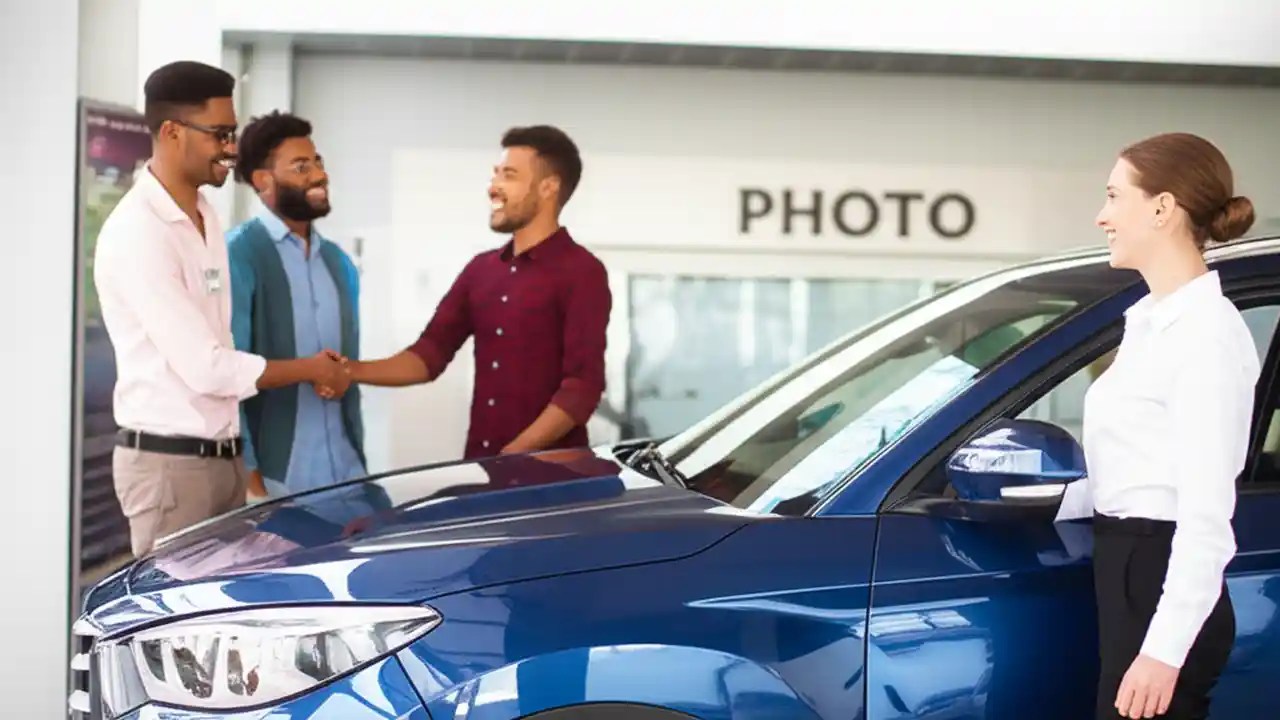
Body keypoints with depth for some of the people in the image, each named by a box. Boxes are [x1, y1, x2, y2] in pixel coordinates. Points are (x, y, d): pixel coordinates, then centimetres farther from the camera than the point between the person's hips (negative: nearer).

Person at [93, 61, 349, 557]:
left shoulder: (206, 218, 11)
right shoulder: (137, 233, -18)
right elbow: (206, 367, -19)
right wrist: (311, 370, -8)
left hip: (223, 456, 8)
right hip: (167, 461, -8)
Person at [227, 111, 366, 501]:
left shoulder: (338, 262, 14)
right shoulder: (238, 254, -8)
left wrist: (359, 460, 15)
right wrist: (247, 476, -15)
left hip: (343, 477, 6)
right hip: (274, 479, -6)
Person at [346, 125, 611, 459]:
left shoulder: (581, 273, -7)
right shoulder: (480, 269, 13)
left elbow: (583, 386, -14)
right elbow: (430, 354, 11)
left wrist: (516, 455, -20)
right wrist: (353, 370, -4)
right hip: (479, 463, 5)